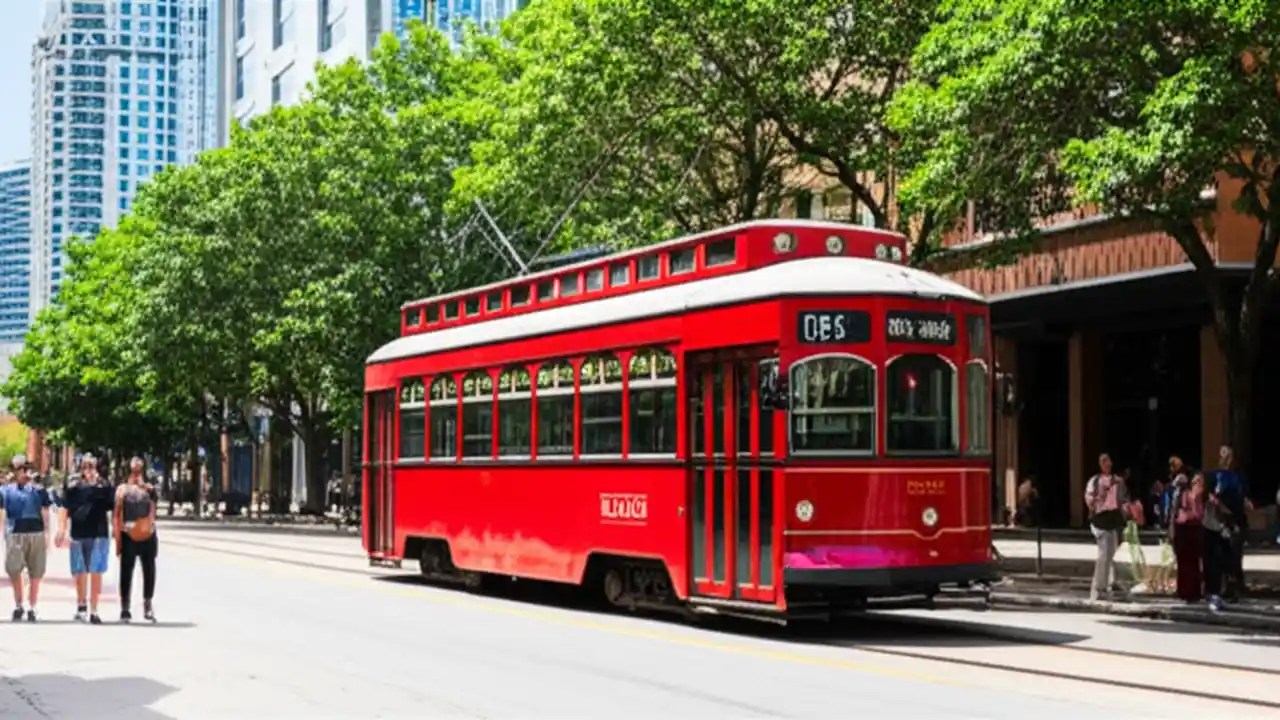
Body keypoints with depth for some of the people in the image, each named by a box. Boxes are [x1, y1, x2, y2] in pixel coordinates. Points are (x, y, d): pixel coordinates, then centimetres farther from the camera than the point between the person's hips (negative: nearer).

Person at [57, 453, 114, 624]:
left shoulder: (104, 484, 2)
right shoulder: (73, 483, 4)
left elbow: (109, 506, 1)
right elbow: (65, 507, 5)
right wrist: (62, 530, 0)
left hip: (99, 534, -1)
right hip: (78, 533, 1)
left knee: (96, 573, 0)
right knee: (79, 573, 11)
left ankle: (93, 611, 6)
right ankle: (81, 604, 31)